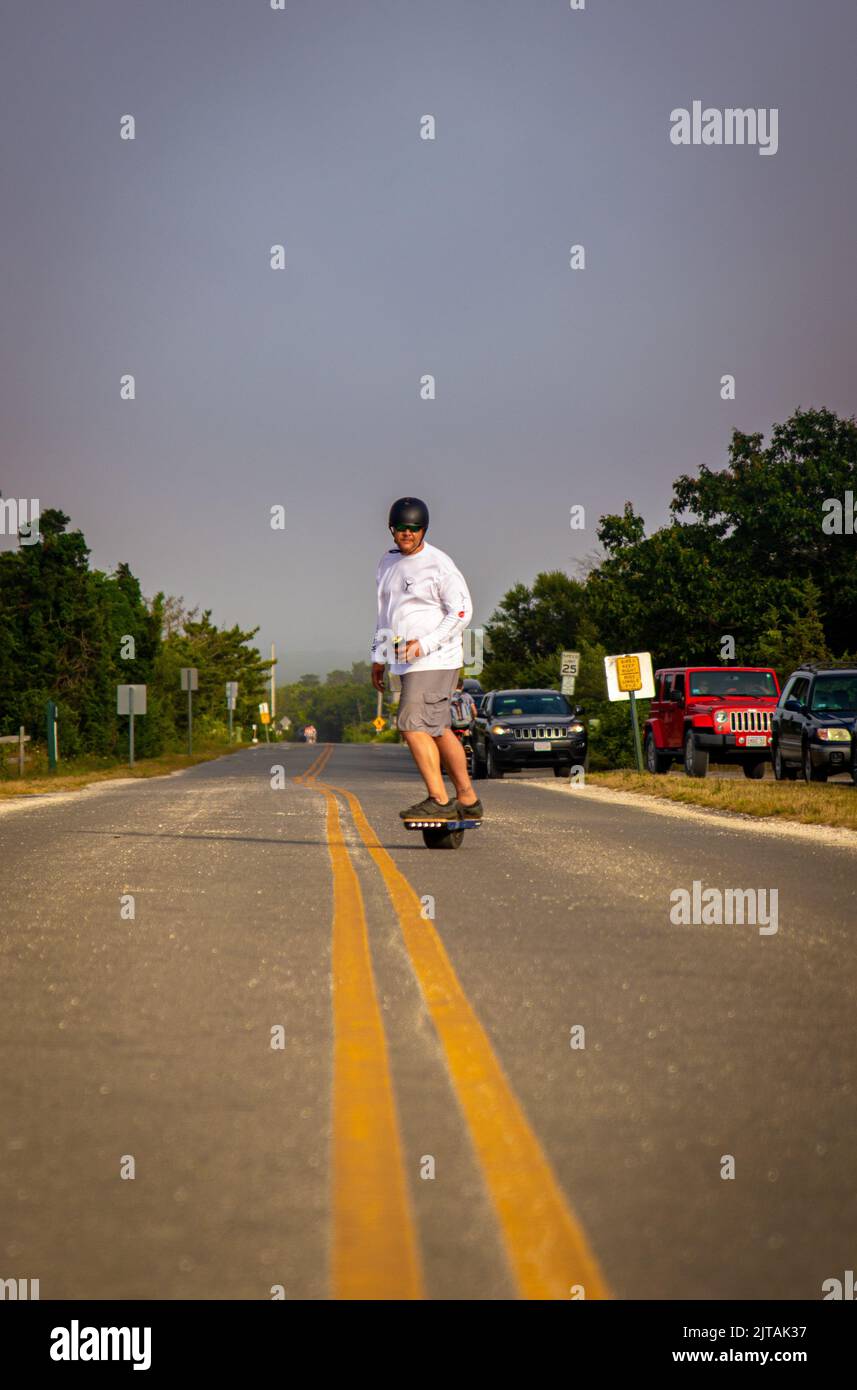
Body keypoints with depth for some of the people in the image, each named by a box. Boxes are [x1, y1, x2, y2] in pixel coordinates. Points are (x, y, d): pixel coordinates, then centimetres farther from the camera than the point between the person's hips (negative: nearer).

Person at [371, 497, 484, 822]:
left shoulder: (438, 563, -9)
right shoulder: (388, 562, 15)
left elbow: (462, 611, -13)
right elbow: (385, 613, 25)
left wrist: (424, 644, -20)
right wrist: (378, 657, 21)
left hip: (435, 660, -8)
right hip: (407, 662, 8)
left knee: (413, 725, -17)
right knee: (439, 731, 11)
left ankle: (439, 801, -14)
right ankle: (467, 800, 19)